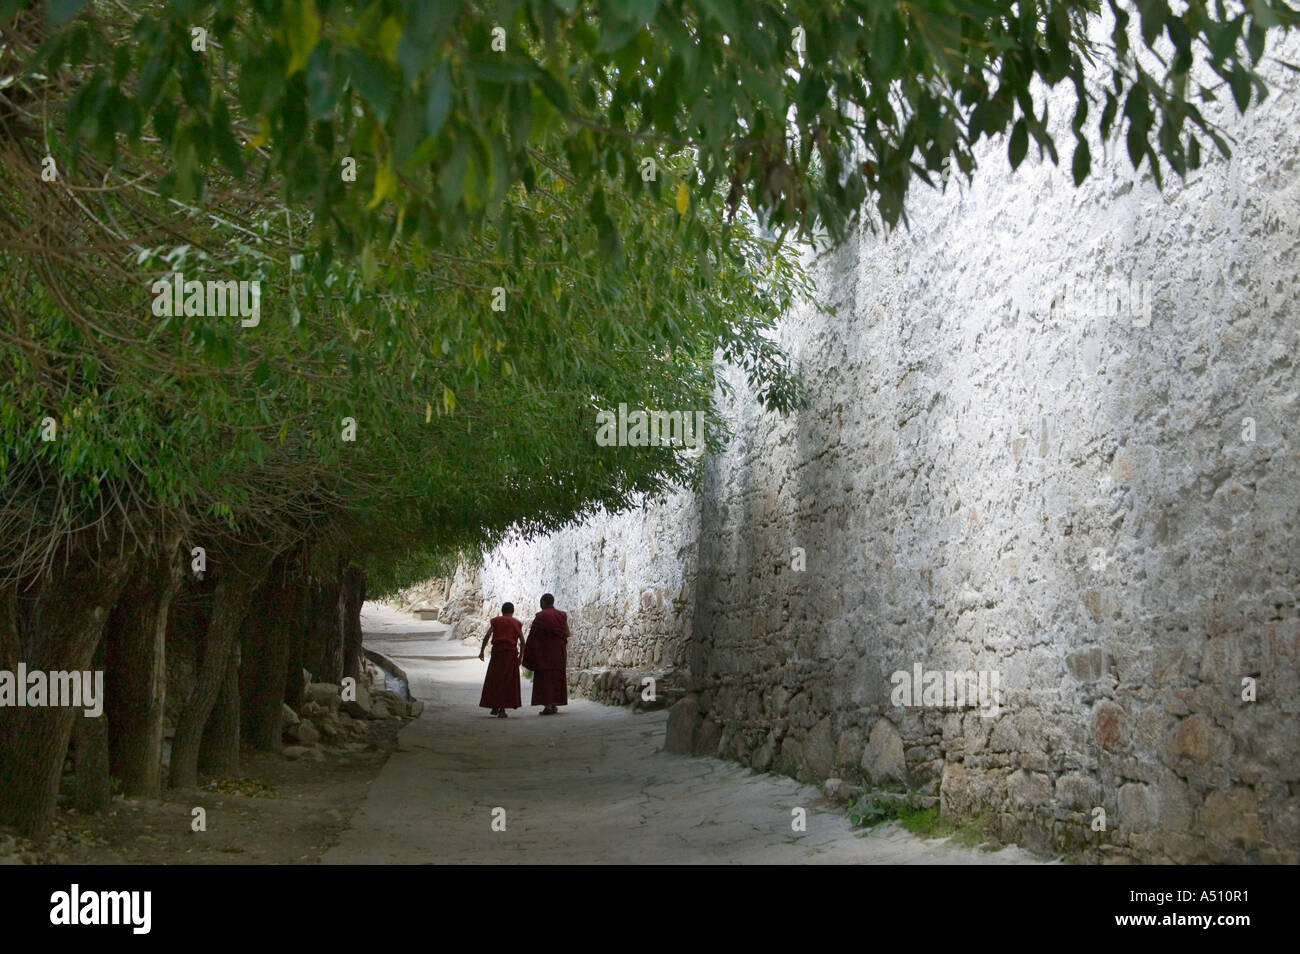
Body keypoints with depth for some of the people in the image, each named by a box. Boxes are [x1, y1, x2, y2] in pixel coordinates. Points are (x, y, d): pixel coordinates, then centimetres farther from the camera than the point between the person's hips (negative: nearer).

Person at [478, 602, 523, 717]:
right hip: (511, 652, -1)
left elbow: (487, 636, -2)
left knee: (494, 679, 11)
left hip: (497, 650, 1)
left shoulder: (495, 620, 11)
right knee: (507, 680, 2)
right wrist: (521, 656, 8)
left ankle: (494, 707, 11)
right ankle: (502, 709, -5)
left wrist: (482, 651, -2)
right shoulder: (517, 623, 11)